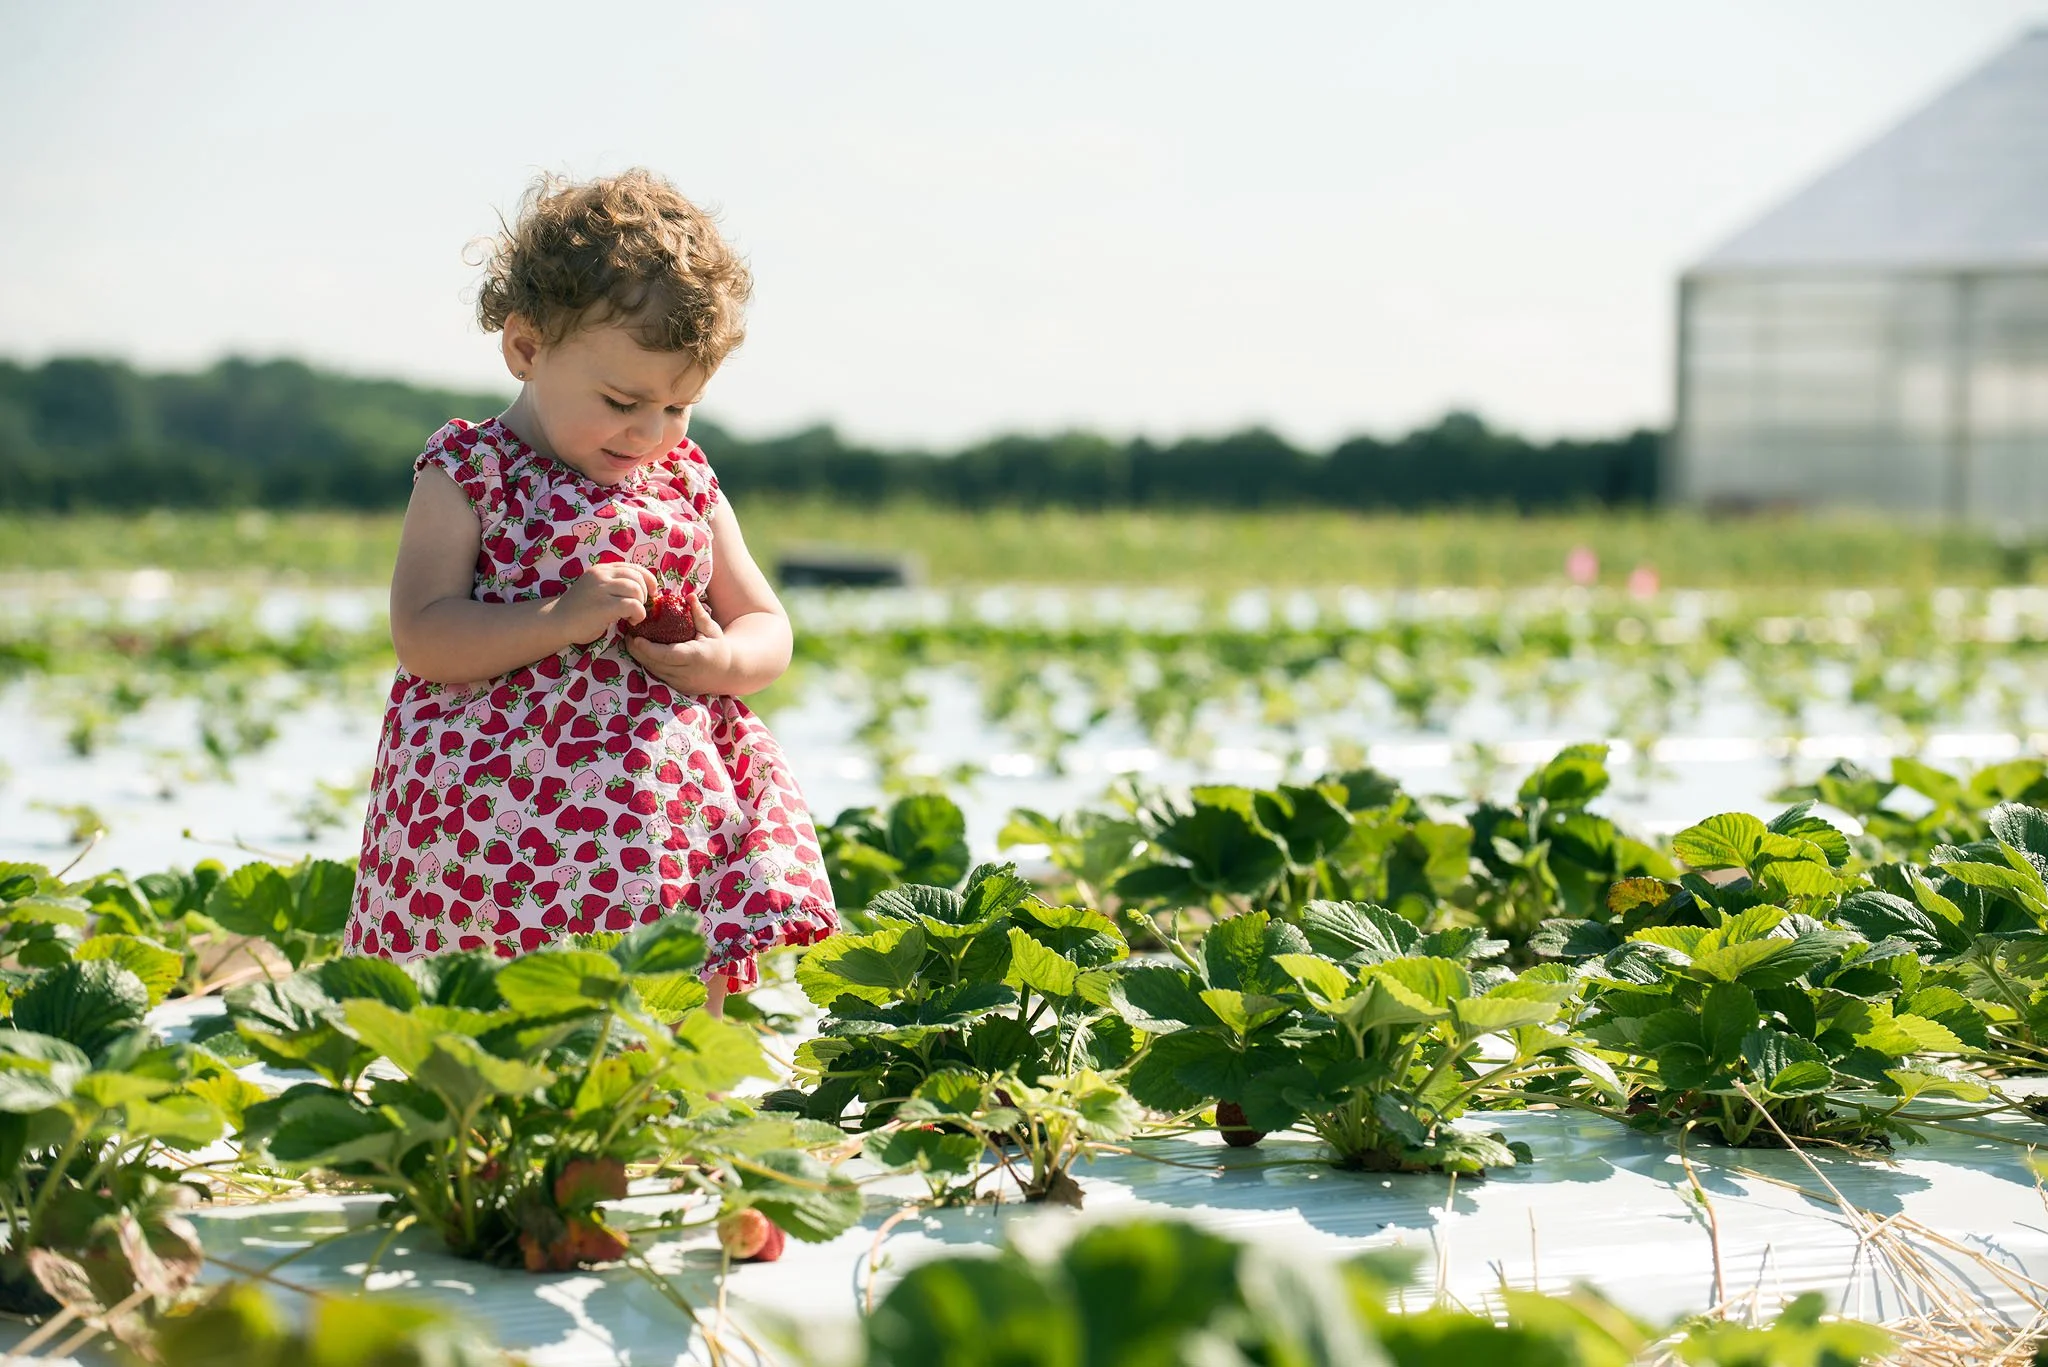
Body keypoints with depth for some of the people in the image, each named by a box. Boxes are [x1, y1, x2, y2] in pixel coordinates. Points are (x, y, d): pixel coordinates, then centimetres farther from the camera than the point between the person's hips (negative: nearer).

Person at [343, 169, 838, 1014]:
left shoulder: (685, 483, 13)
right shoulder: (468, 475, -1)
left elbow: (767, 628, 16)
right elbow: (420, 637, -10)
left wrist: (725, 661, -7)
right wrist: (563, 618, -20)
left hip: (679, 789, 4)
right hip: (502, 808, -4)